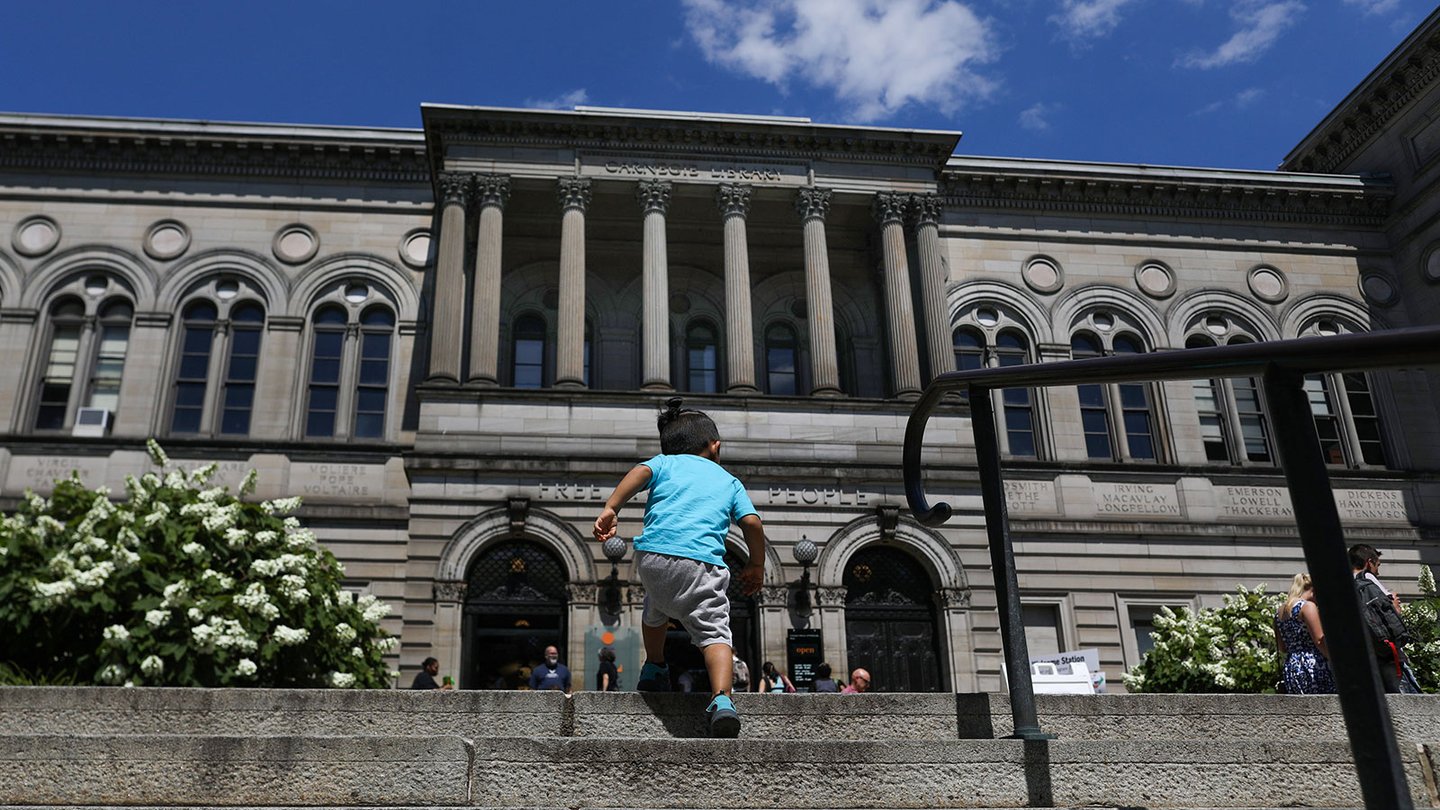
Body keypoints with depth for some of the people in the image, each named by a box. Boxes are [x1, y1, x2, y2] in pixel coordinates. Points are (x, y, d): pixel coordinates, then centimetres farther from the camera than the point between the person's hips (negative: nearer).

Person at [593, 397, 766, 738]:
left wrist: (611, 508, -7)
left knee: (656, 607, 32)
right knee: (714, 633, -6)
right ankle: (722, 700, -29)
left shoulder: (665, 463, 24)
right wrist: (757, 565, 25)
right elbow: (752, 522, 12)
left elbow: (640, 472, 2)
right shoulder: (730, 481, 25)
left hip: (652, 553, 2)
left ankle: (654, 670, 43)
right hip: (702, 561, -2)